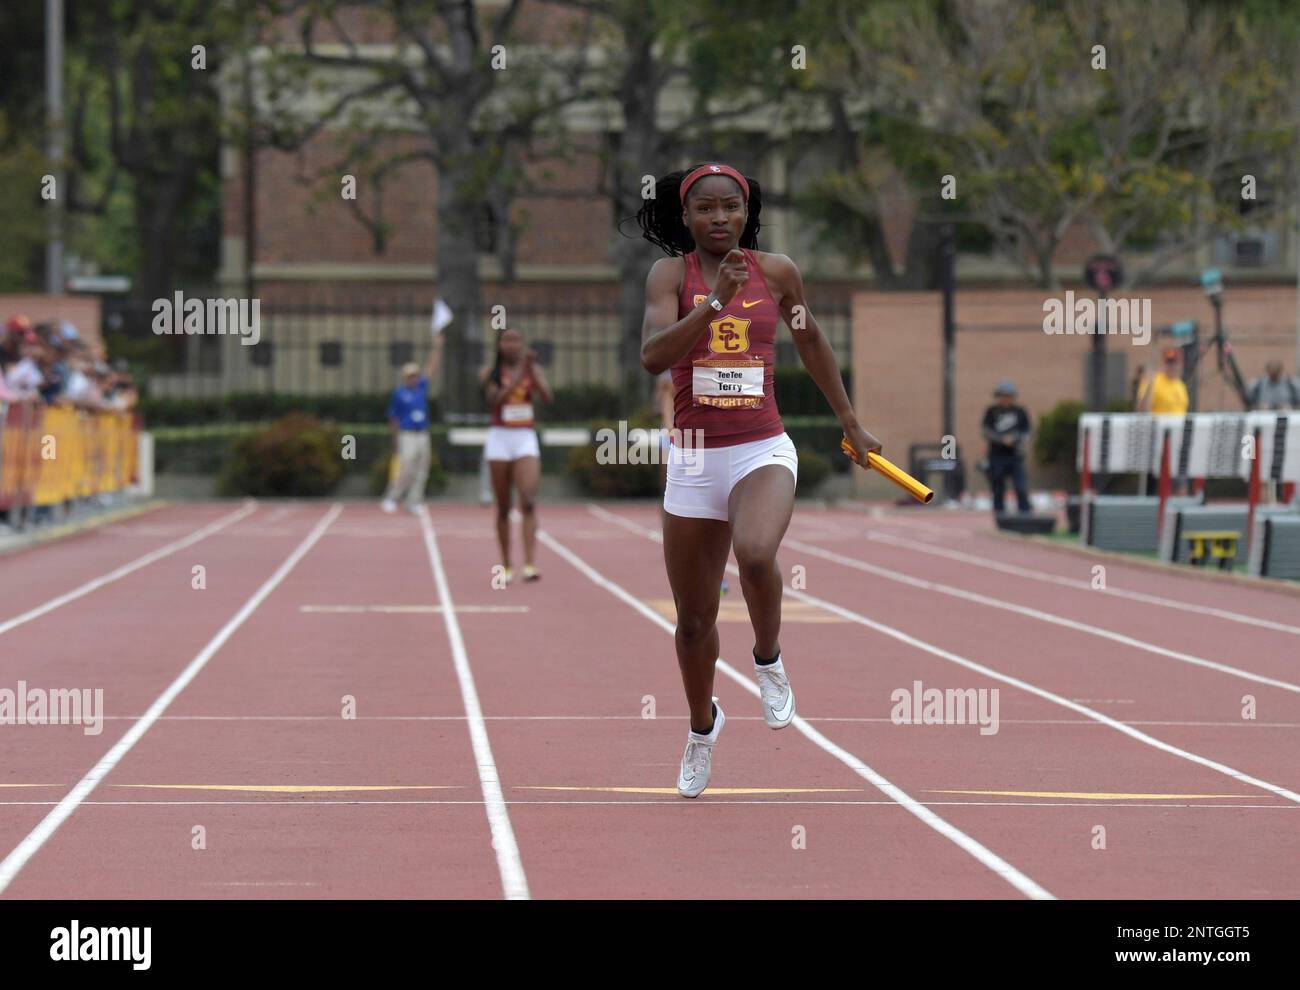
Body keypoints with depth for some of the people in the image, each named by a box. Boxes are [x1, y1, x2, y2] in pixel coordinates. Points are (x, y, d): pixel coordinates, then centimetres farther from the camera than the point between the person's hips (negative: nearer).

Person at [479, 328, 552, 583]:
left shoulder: (534, 370, 7)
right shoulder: (490, 374, 3)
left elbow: (546, 397, -9)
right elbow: (495, 400, -14)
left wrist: (531, 369, -17)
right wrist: (518, 376, -19)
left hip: (526, 439, 0)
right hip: (499, 438, 0)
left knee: (528, 501, -16)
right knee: (503, 507, 5)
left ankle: (529, 563, -24)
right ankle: (505, 566, 15)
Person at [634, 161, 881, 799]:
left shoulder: (776, 272, 2)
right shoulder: (671, 274, -4)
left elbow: (810, 341, 19)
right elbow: (653, 356, -19)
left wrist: (849, 422, 26)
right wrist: (715, 300, -28)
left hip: (762, 451, -1)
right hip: (694, 458, 1)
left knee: (755, 554, -34)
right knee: (694, 619, 10)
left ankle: (768, 660, -3)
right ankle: (702, 727, 38)